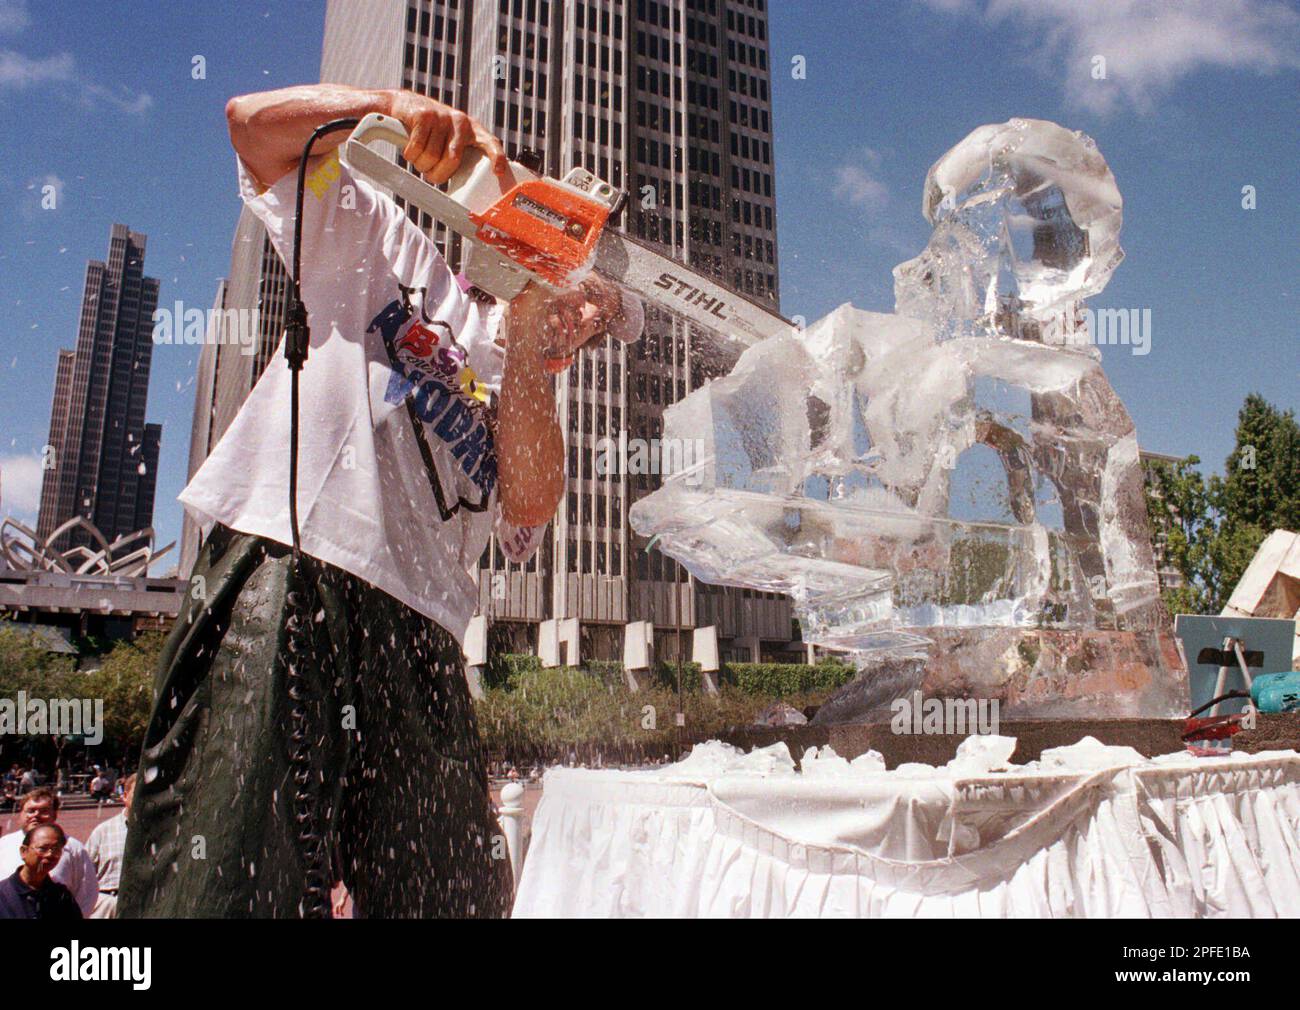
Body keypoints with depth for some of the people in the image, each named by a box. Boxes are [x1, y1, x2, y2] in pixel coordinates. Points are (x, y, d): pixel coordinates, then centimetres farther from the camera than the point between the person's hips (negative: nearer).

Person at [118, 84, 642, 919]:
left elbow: (529, 508, 2)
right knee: (222, 880, -13)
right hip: (288, 567, -4)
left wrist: (526, 349, -1)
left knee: (458, 895, 2)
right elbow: (255, 121, 10)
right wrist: (396, 104, -6)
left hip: (419, 634, 5)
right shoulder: (393, 253, 17)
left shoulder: (528, 404, 25)